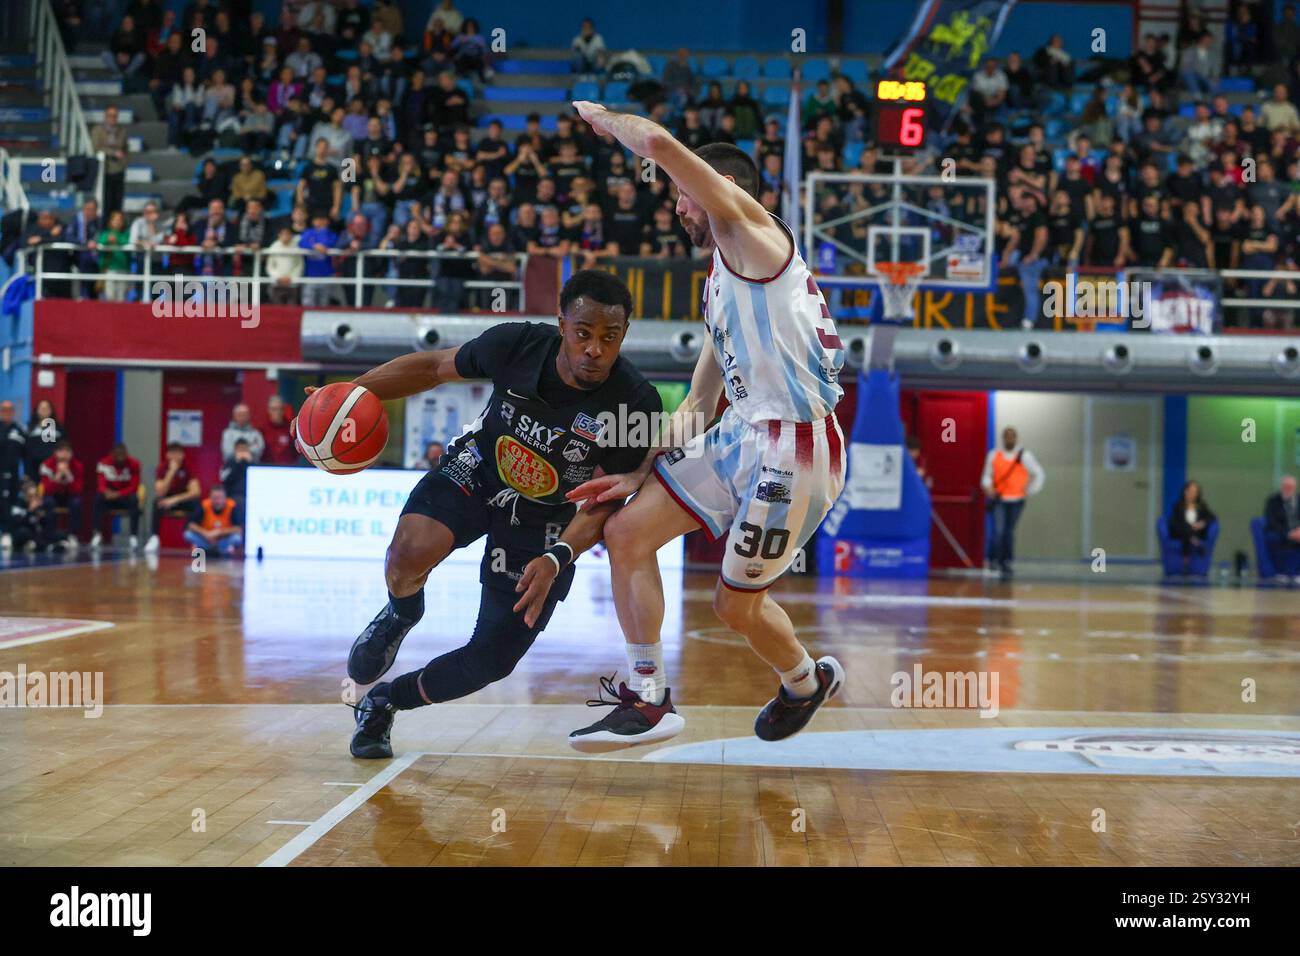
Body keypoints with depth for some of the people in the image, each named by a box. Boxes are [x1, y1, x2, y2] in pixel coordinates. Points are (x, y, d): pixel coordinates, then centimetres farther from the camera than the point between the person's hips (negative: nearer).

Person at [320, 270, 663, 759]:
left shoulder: (636, 403, -27)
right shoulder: (518, 344, -24)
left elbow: (604, 502, -18)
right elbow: (435, 366, -5)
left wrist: (556, 559, -34)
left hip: (546, 520, 1)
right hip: (475, 473, 0)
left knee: (492, 660, 0)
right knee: (411, 552, -33)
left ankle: (384, 702, 28)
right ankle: (400, 616, 6)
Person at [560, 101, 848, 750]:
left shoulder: (753, 232, -6)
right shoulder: (723, 281, 21)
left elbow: (659, 144, -18)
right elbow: (700, 402, 22)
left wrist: (603, 117, 3)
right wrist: (639, 474, 17)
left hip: (794, 448, -9)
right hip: (742, 434, 9)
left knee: (736, 605, 5)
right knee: (627, 532, 1)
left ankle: (808, 681, 36)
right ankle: (648, 701, 8)